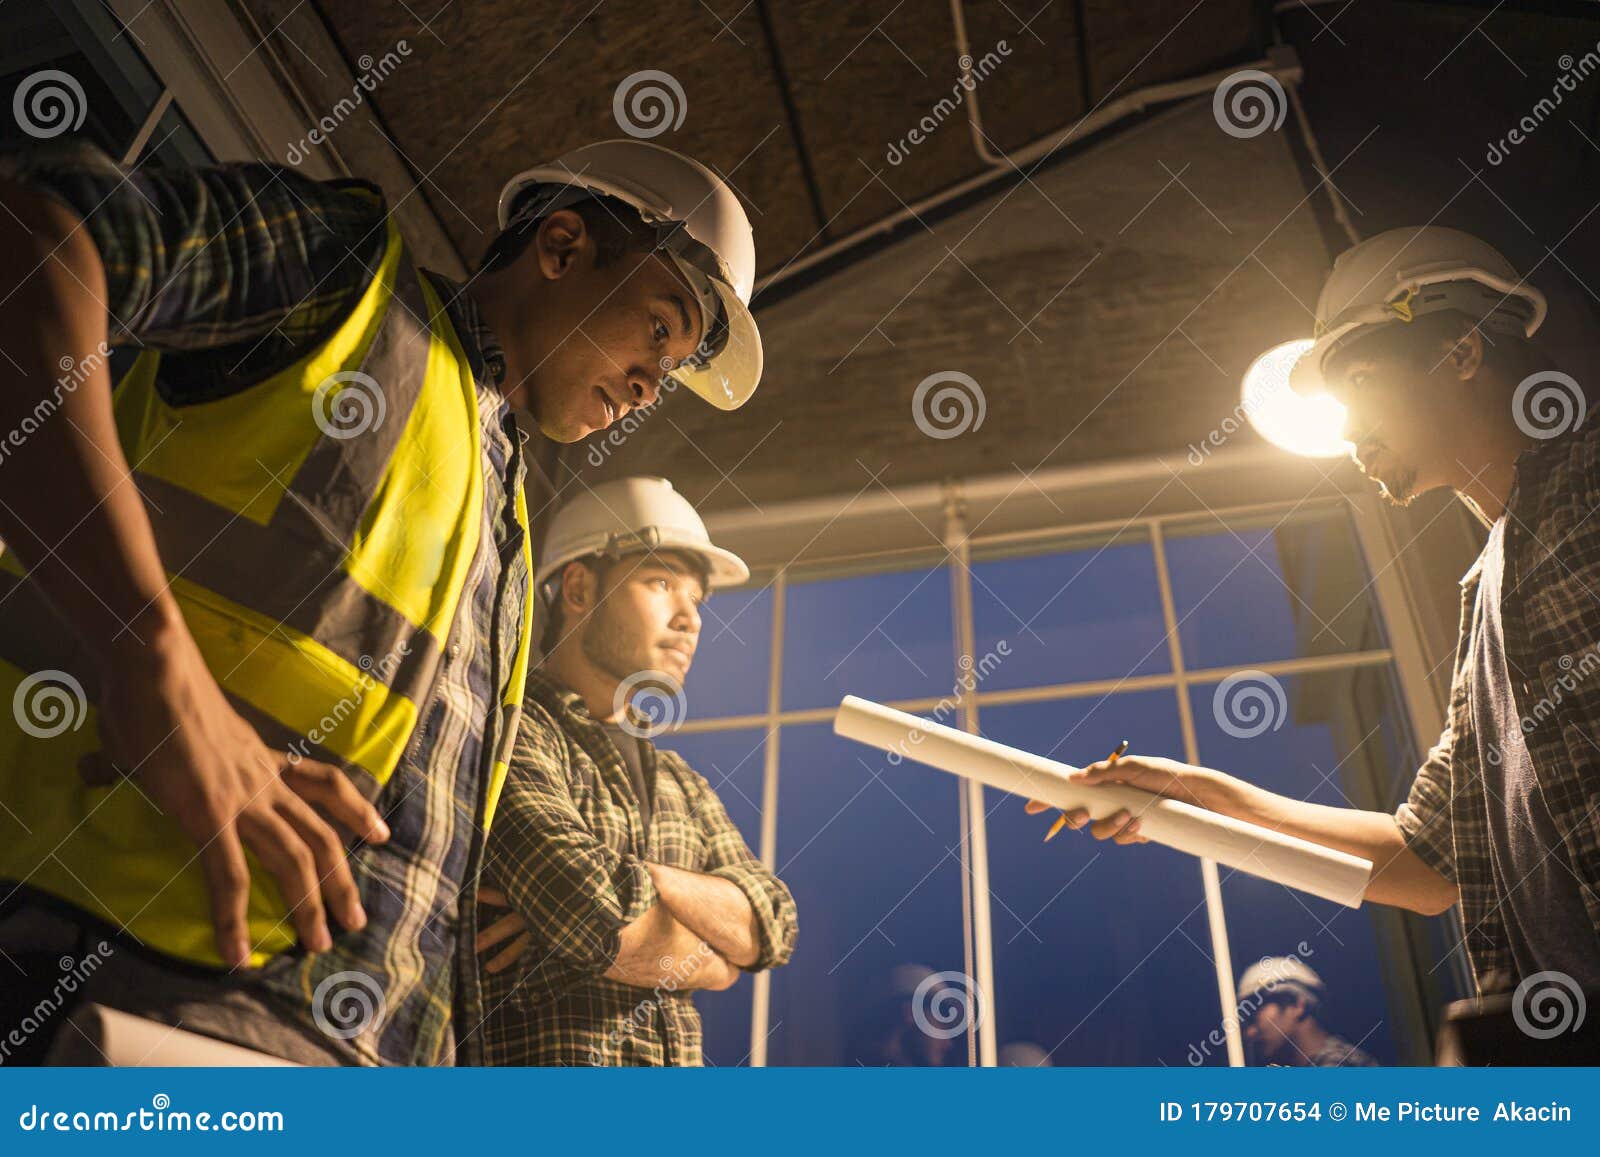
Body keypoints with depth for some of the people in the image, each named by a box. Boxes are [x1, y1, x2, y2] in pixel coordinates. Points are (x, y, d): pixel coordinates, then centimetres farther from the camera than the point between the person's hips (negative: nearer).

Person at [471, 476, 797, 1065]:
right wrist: (715, 958, 0)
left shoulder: (681, 783, 18)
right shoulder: (511, 734, -6)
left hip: (680, 1055, 6)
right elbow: (605, 925, -18)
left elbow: (769, 923, 4)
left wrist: (640, 878, -12)